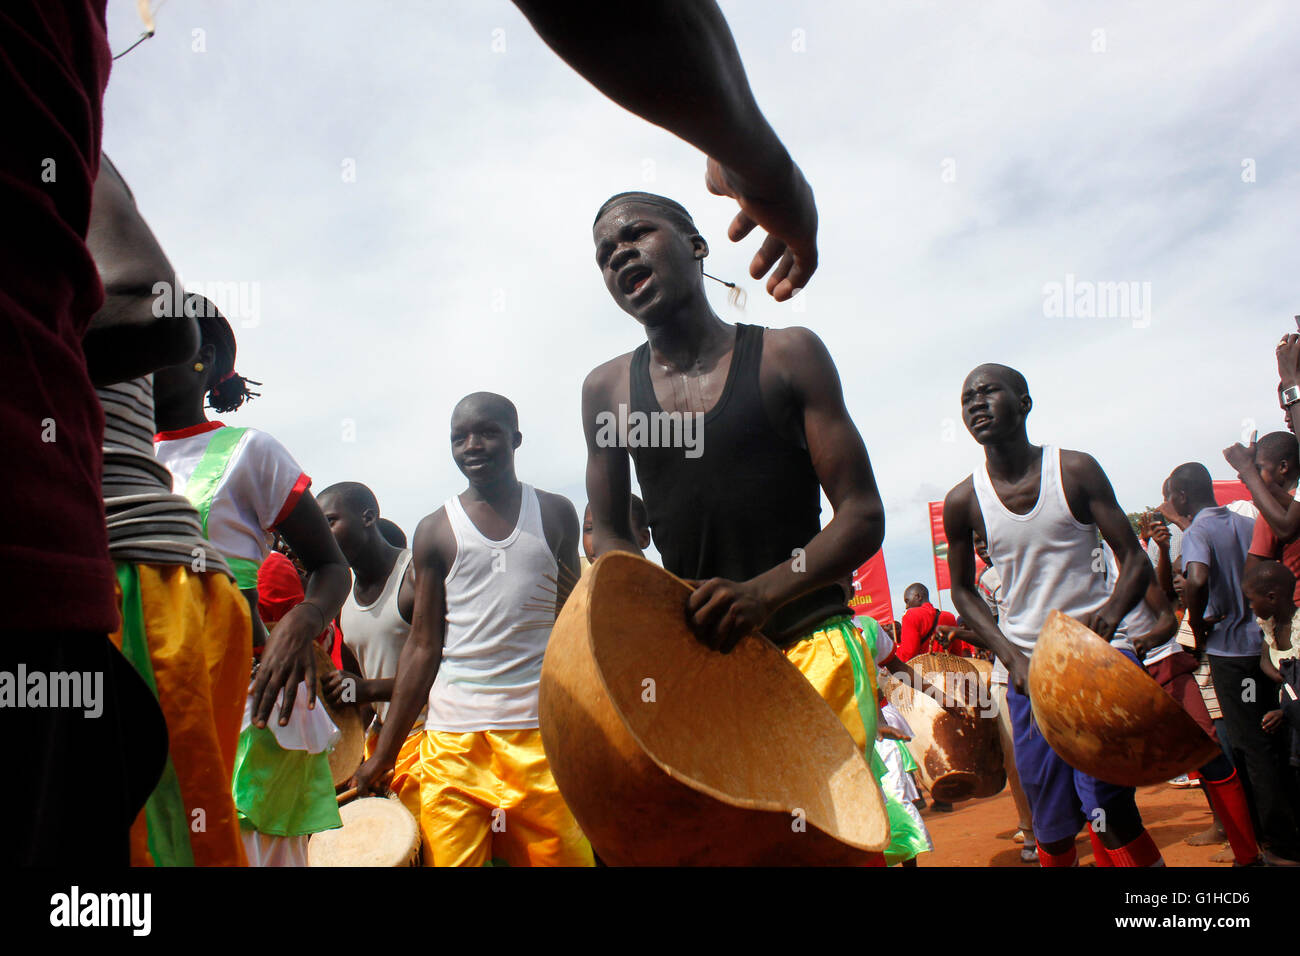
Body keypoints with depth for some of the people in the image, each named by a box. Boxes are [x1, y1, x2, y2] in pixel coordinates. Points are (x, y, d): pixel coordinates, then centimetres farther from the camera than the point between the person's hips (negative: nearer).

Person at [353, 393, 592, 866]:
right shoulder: (436, 532, 5)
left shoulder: (555, 514, 9)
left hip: (541, 728, 1)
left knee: (562, 853, 0)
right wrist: (383, 754, 4)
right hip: (455, 737, 0)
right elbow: (423, 647, 7)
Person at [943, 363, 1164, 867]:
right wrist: (1013, 659, -4)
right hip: (1027, 667, 2)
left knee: (1107, 805, -14)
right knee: (1052, 824, 5)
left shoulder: (1075, 470, -4)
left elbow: (1135, 561, -3)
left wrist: (1108, 617, -24)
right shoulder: (962, 501, -2)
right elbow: (963, 589, 10)